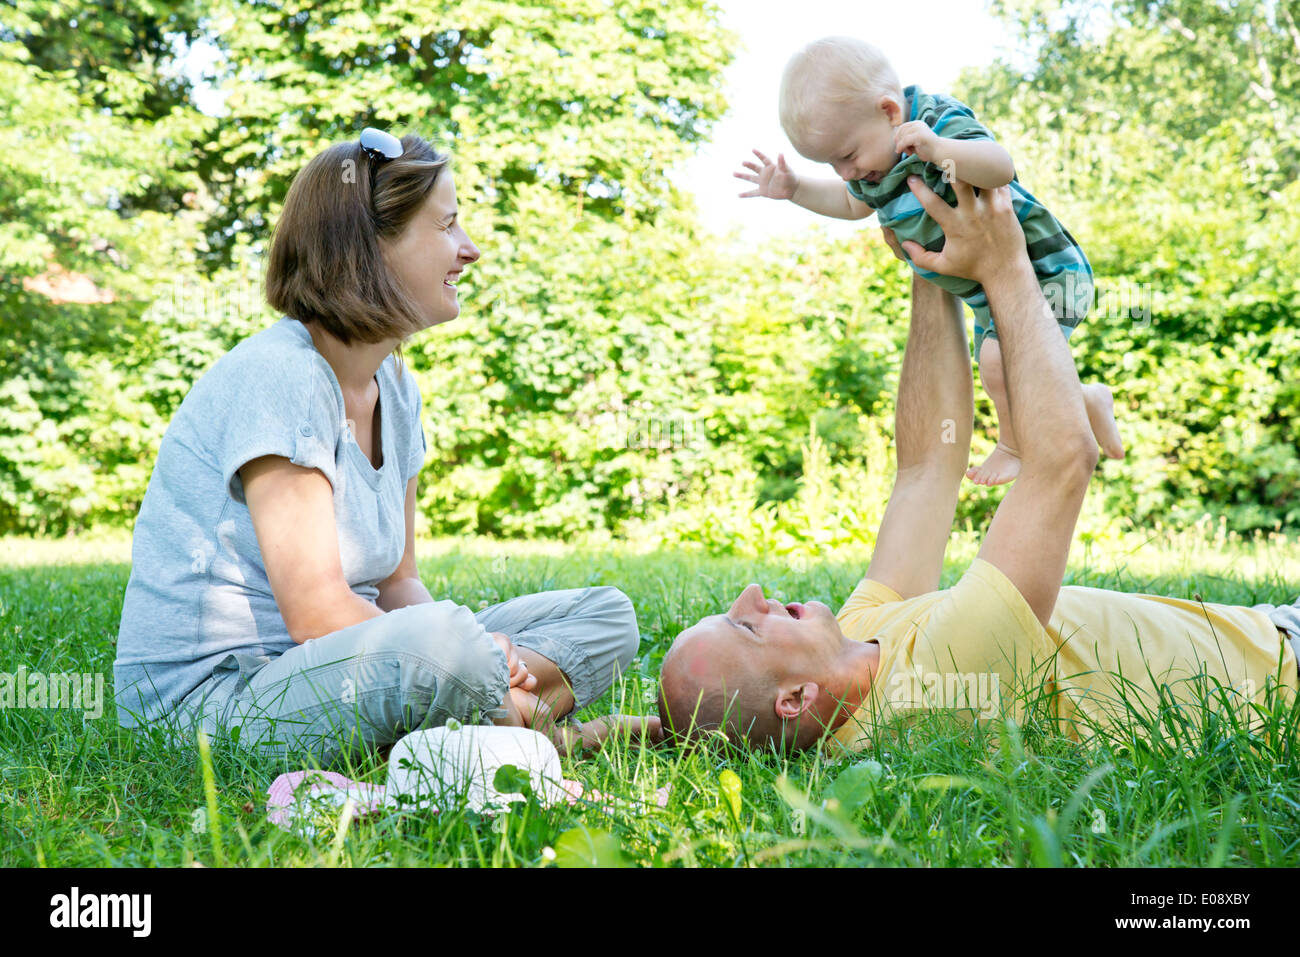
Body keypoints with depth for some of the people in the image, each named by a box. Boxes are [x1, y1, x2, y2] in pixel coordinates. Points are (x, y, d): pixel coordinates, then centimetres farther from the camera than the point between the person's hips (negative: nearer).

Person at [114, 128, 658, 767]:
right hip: (207, 693, -9)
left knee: (606, 616, 4)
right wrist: (464, 651, -18)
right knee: (441, 641, -39)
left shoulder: (394, 388, 9)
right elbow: (315, 613, -24)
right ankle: (535, 726, -11)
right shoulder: (275, 375, -18)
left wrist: (484, 655, -10)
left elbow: (397, 583, 10)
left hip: (330, 665, 9)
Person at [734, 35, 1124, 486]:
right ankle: (1090, 401, 43)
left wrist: (938, 149, -59)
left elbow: (1002, 168, -45)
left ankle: (1015, 446, -1)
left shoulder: (941, 123, -29)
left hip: (1044, 271, -10)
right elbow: (854, 203, 18)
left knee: (999, 356, -28)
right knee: (1007, 380, 20)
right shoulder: (872, 164, -3)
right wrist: (796, 189, 5)